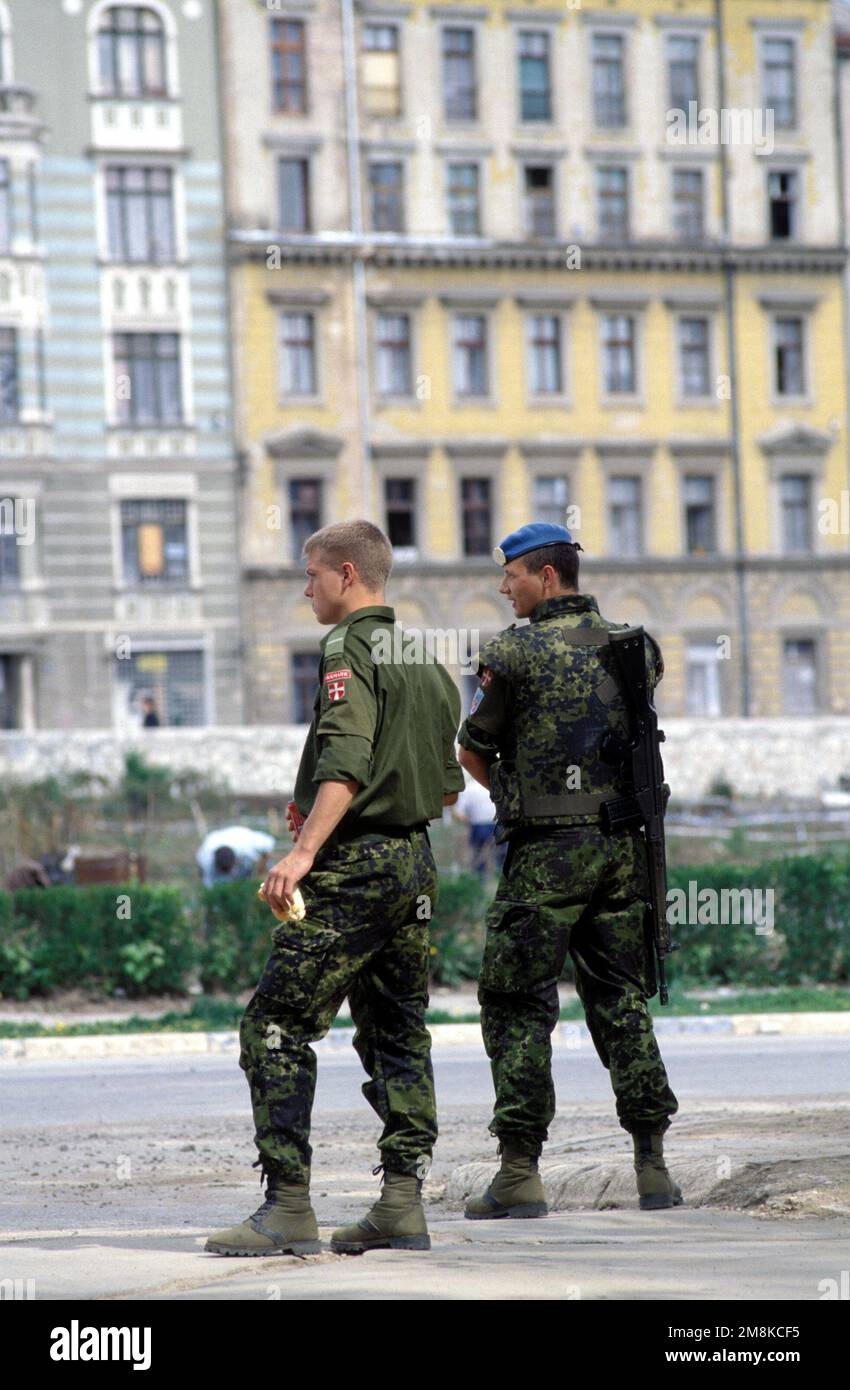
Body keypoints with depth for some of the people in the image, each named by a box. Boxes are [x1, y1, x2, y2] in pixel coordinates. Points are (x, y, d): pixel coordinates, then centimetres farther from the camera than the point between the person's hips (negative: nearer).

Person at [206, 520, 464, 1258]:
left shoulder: (351, 650, -10)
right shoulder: (426, 659, 17)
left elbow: (347, 764, -23)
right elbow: (448, 784, 20)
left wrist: (305, 850, -31)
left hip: (352, 864, -9)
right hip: (415, 860, 9)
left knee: (277, 1028, -7)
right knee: (397, 1036, 12)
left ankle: (289, 1206, -14)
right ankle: (402, 1204, 8)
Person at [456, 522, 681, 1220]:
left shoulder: (513, 652, -7)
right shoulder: (632, 647, 9)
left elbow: (473, 752, 2)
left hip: (548, 849, -5)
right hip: (624, 844, 5)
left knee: (518, 1006, 1)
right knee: (622, 1003, 11)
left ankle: (520, 1173, -4)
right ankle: (653, 1168, 7)